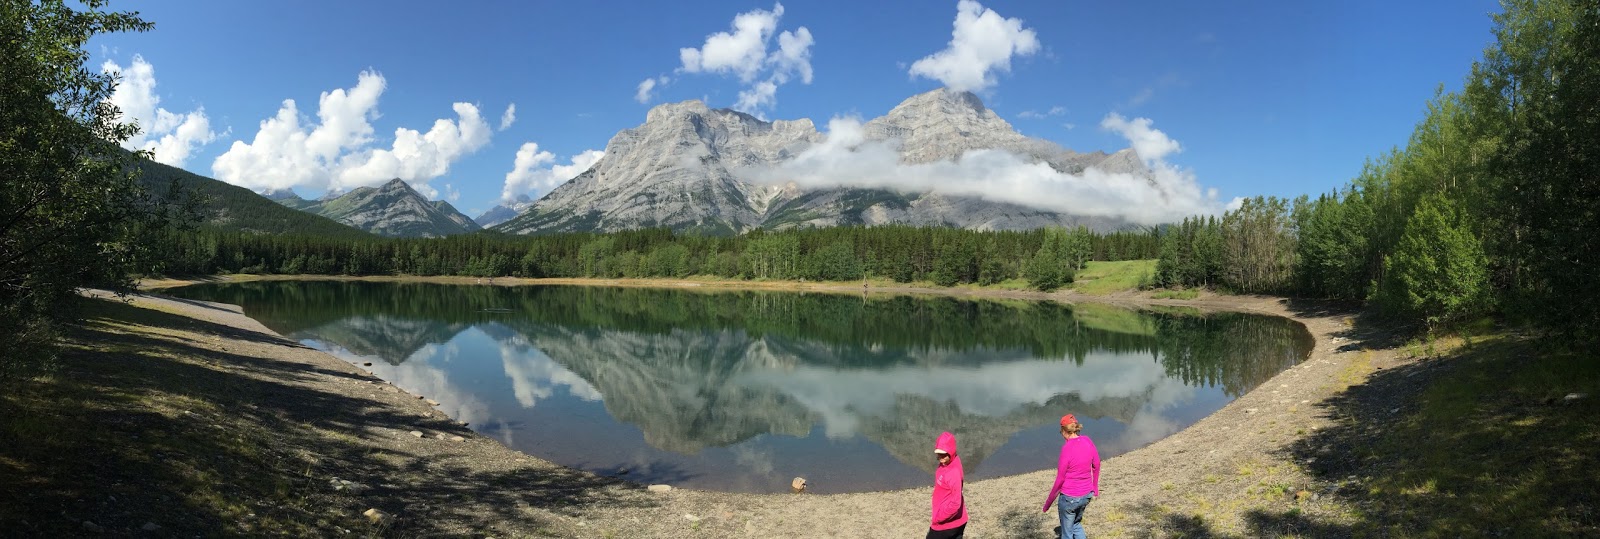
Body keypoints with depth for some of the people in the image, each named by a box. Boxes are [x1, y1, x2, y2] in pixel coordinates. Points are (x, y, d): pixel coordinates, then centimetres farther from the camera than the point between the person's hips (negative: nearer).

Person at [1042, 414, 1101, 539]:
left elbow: (1060, 479, -17)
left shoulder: (1067, 448, -23)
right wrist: (1095, 488, 23)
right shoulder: (1088, 441, -6)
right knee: (1075, 523, 30)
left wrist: (1048, 502, -6)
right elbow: (1096, 466, 7)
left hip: (1069, 497, -6)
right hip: (1086, 495, 6)